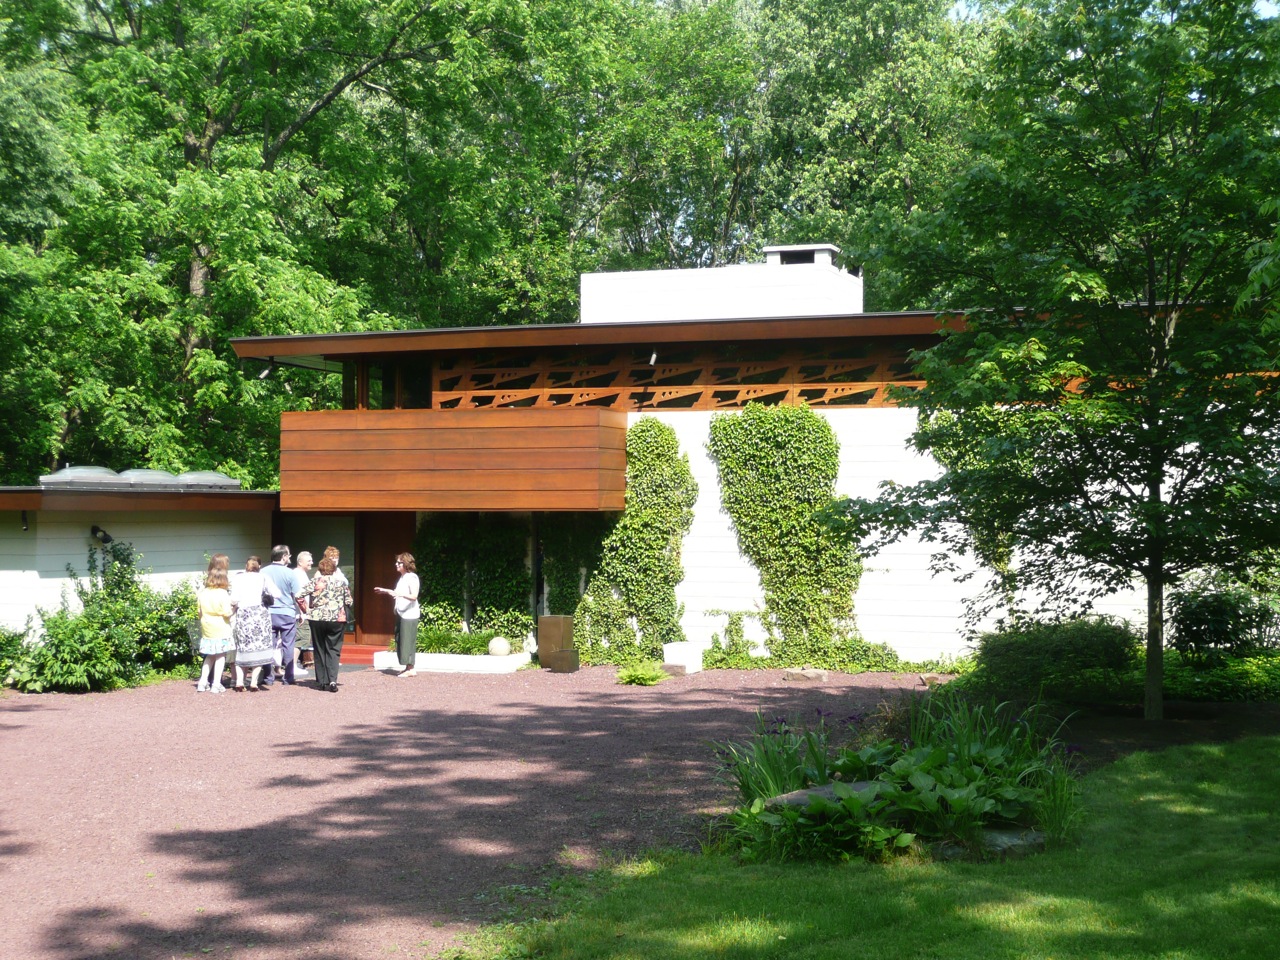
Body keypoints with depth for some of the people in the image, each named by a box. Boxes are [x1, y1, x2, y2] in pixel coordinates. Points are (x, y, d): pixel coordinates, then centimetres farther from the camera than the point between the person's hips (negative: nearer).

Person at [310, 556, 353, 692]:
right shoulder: (341, 583, 4)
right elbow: (349, 602, 4)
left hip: (317, 619, 0)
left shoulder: (315, 582, 2)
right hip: (337, 620, 0)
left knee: (320, 650, 11)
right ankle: (332, 680, -13)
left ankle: (321, 681, 12)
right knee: (333, 650, 3)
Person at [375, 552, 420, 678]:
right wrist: (385, 591, 23)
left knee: (408, 641, -7)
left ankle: (411, 669, -4)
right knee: (400, 640, 9)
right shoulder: (402, 578, 16)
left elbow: (414, 596, -21)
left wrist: (399, 594, -32)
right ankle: (407, 667, 14)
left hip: (409, 614, -9)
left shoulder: (412, 577, -11)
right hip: (400, 613, 9)